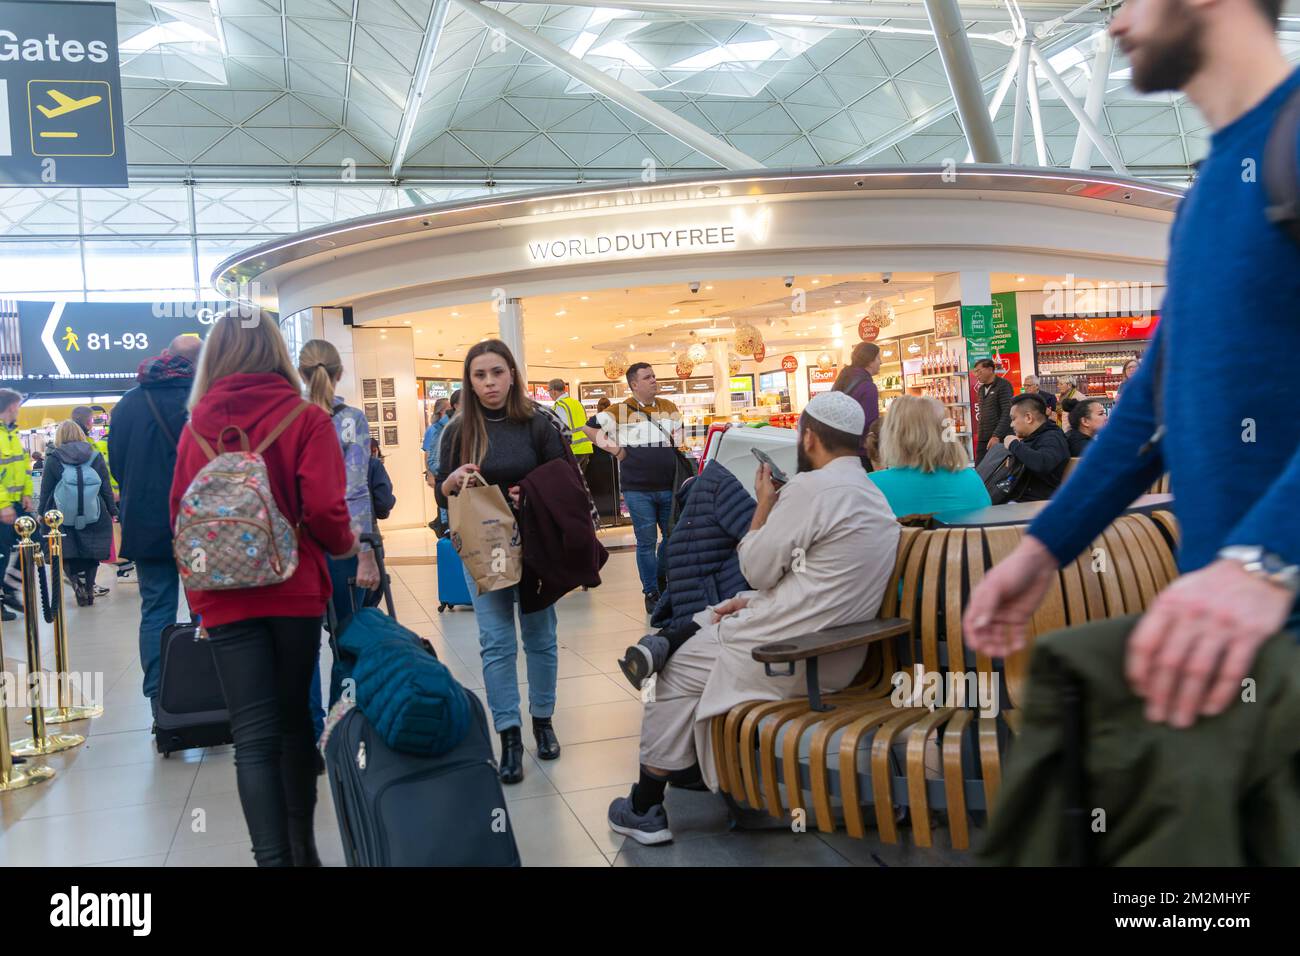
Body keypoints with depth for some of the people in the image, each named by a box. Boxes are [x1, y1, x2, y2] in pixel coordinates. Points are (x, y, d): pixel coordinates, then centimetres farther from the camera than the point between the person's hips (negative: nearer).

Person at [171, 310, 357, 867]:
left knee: (253, 736, 1)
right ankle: (301, 847, 27)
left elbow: (179, 513, 8)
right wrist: (345, 546, 7)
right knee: (295, 720, 15)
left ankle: (274, 855, -6)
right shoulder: (306, 418, -6)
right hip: (294, 590, -1)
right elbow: (324, 511, -13)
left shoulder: (197, 425, 2)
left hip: (224, 598, 1)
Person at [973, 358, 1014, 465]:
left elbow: (1007, 413, -14)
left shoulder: (1003, 385, -6)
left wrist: (996, 436, -21)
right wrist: (980, 435, 11)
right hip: (983, 440, 7)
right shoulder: (982, 389, 17)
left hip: (1000, 439, -7)